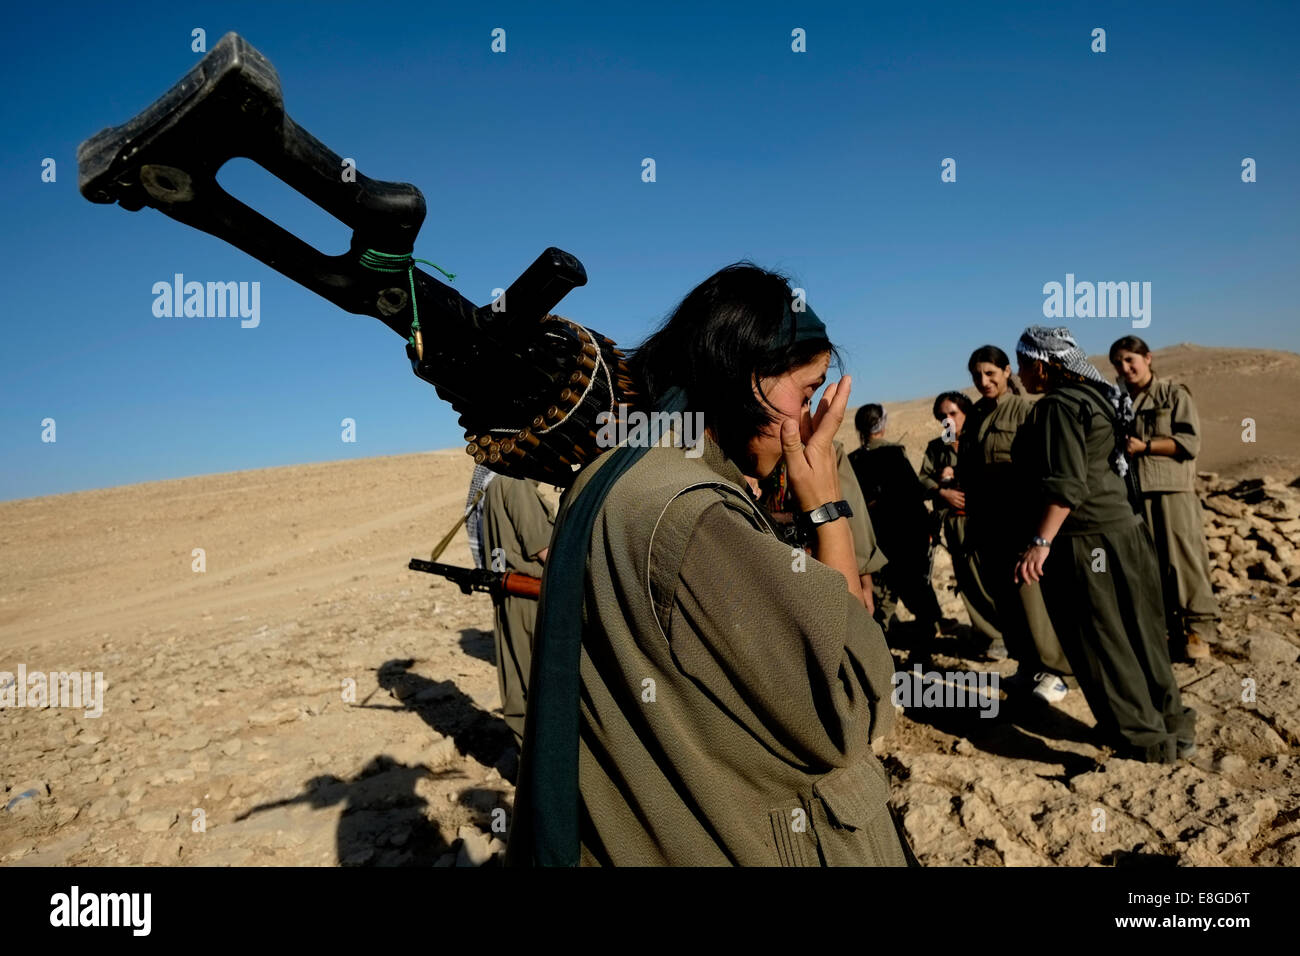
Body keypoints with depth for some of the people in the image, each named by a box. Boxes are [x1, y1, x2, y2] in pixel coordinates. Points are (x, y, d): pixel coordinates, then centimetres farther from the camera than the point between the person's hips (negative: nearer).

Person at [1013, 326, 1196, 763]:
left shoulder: (1058, 406, -15)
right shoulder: (1096, 395, 12)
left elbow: (1066, 484, -24)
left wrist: (1041, 542, -26)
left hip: (1084, 541, -9)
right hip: (1124, 527, 9)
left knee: (1101, 646, 3)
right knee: (1139, 635, 18)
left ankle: (1146, 742, 13)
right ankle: (1173, 725, 30)